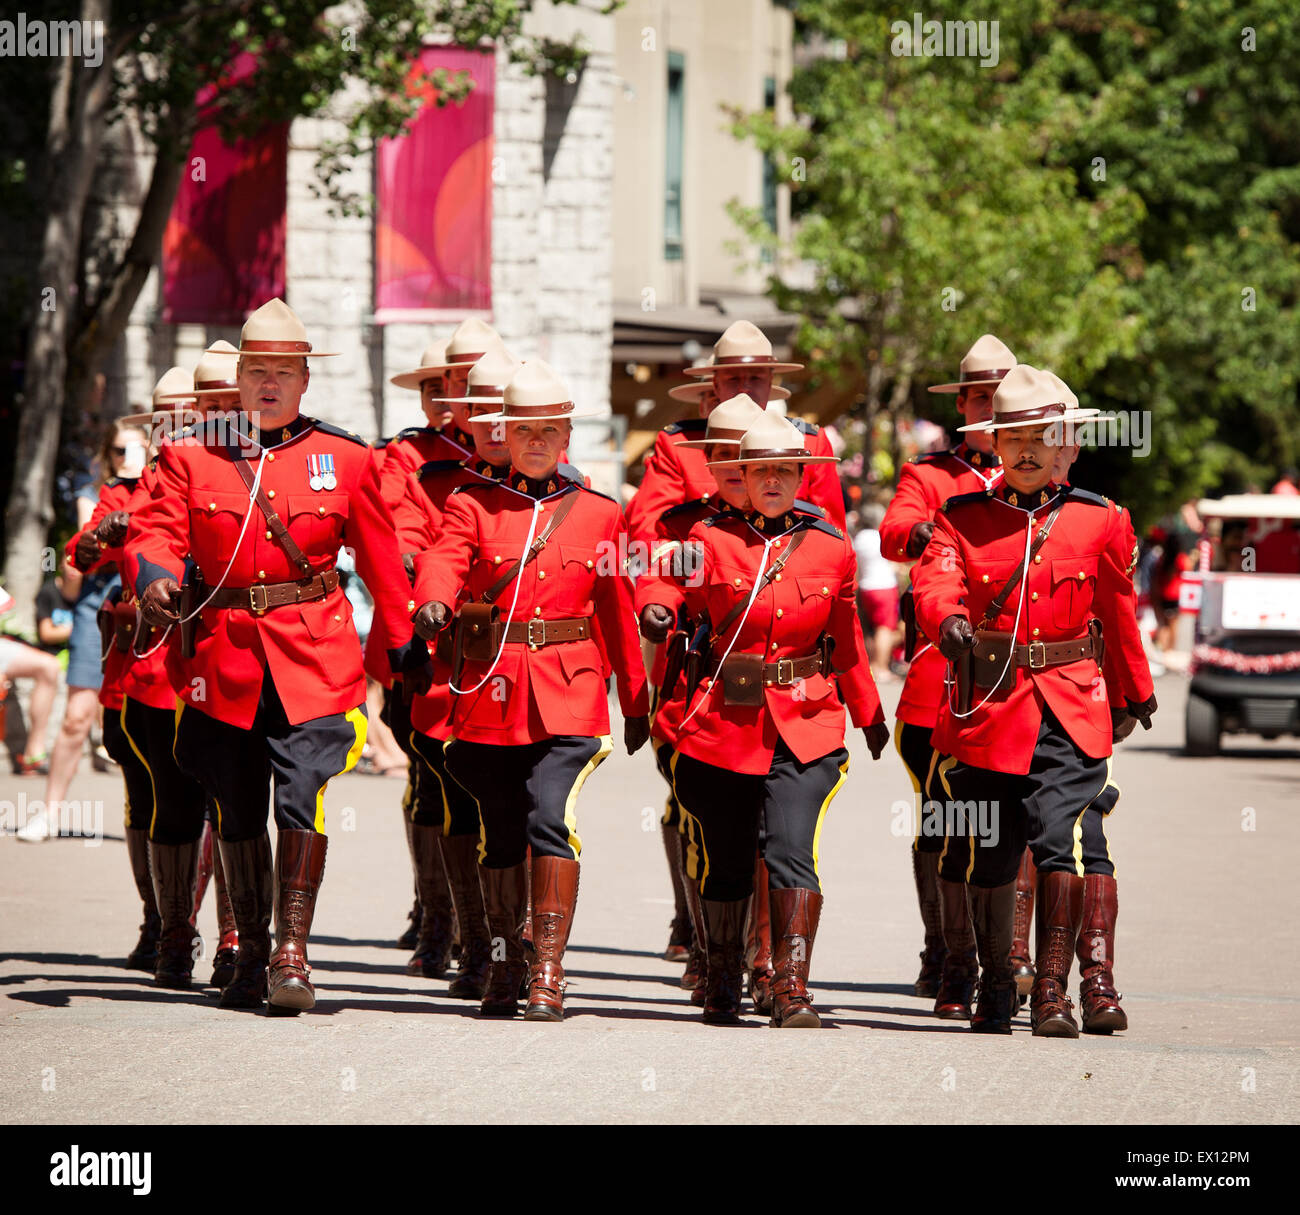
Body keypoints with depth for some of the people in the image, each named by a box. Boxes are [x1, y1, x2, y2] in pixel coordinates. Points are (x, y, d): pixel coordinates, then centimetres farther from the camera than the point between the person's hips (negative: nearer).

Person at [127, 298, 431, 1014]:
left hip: (314, 658, -2)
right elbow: (155, 532, -4)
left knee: (302, 796, -16)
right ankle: (251, 955, 22)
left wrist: (406, 646, 14)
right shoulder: (191, 456, 5)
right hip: (224, 654, 2)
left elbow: (381, 558, 10)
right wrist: (156, 579, -26)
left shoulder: (344, 458, 5)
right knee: (238, 812, 9)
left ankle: (292, 954, -13)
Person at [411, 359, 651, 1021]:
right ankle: (505, 967, 23)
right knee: (500, 834, 9)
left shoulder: (599, 513, 9)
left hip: (568, 694, -1)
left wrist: (636, 702, 16)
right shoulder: (473, 503, 6)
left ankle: (548, 973, -16)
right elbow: (444, 558, -13)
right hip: (491, 692, 1)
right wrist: (433, 602, -36)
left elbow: (617, 611, 14)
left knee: (550, 817, -17)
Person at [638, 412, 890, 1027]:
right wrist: (658, 610, -40)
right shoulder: (713, 538, 2)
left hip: (806, 726, 0)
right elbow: (670, 575, -17)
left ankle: (791, 989, -17)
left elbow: (847, 645, 18)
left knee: (792, 848, -17)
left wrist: (870, 716, 26)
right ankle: (722, 990, 28)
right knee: (727, 861, 9)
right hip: (726, 722, 0)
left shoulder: (831, 549, 7)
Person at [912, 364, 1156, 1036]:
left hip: (1069, 709, -1)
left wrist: (1130, 697, 29)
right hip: (987, 706, 1)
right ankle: (995, 989, 26)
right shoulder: (962, 518, 6)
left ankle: (1053, 991, -14)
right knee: (987, 859, 9)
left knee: (1065, 841, -18)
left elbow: (1119, 617, 18)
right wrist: (949, 619, -35)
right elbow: (935, 577, -12)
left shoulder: (1099, 521, 6)